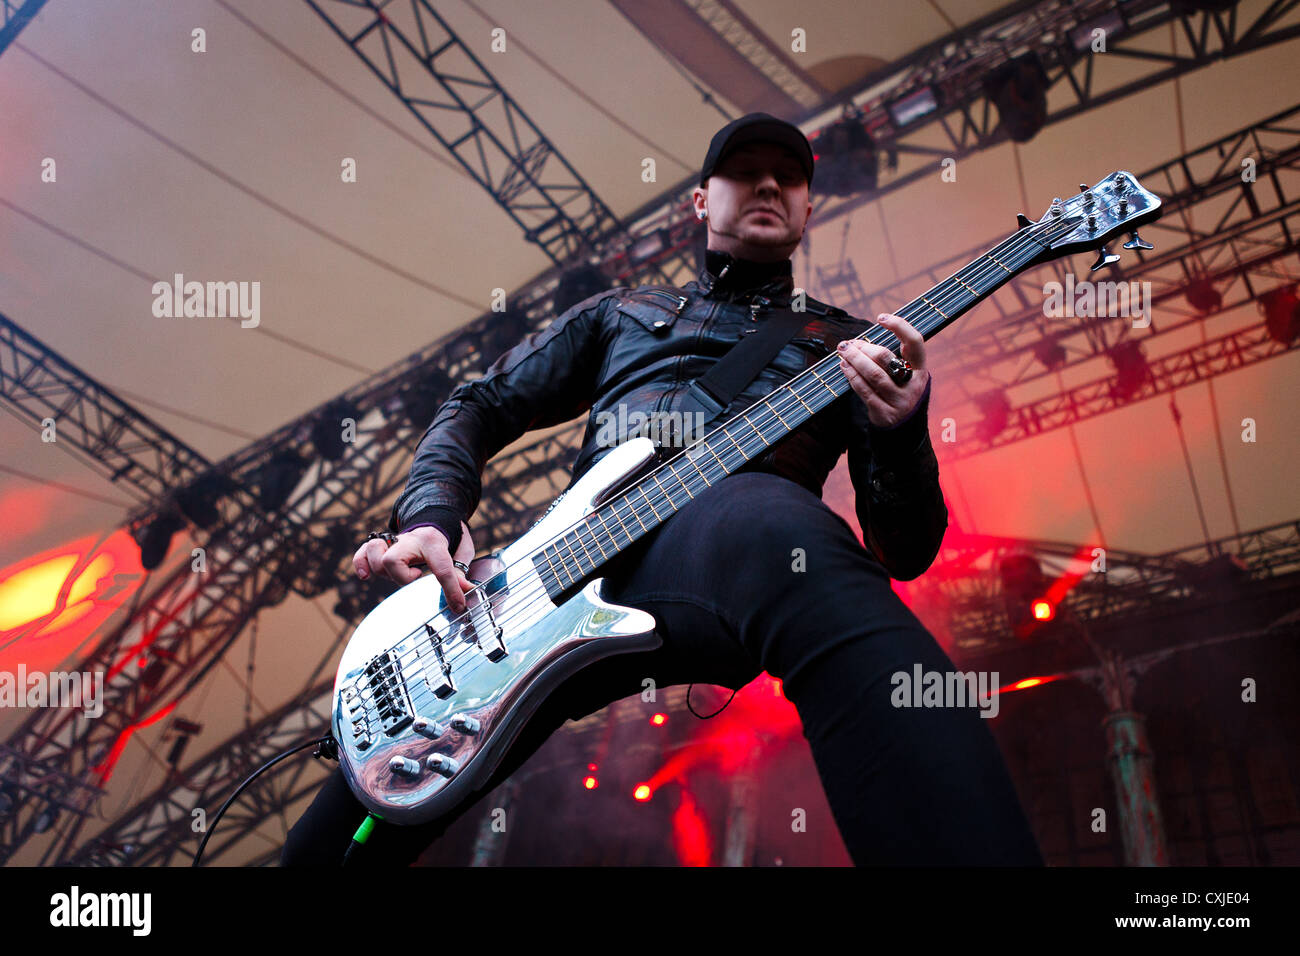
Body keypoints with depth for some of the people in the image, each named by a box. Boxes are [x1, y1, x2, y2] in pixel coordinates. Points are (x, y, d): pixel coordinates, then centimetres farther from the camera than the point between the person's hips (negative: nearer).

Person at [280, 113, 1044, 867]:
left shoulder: (847, 346, 25)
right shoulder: (621, 313, 31)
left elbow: (907, 550, 16)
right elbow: (481, 406, 30)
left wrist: (903, 436, -6)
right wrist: (430, 519, 9)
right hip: (572, 567, 3)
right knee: (330, 843, -2)